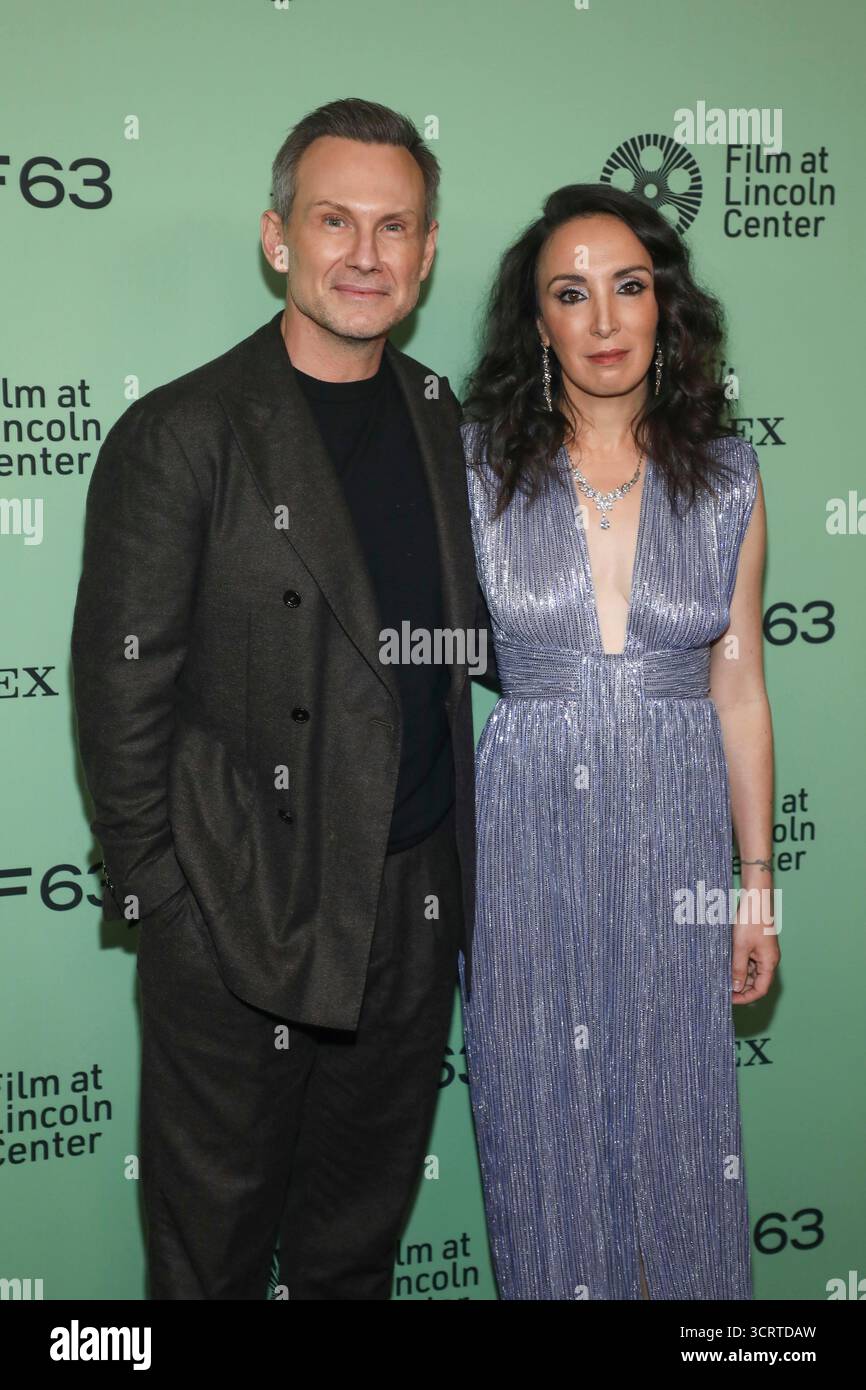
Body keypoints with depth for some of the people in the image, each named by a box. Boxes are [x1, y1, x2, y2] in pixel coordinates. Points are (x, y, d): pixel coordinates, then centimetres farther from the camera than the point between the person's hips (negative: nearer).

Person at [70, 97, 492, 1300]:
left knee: (358, 1242, 23)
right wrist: (161, 900, -11)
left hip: (417, 914, 5)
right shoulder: (182, 435, -12)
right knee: (213, 1248, 16)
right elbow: (121, 702, -12)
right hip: (239, 928, -5)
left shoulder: (441, 420, 7)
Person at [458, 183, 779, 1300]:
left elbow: (739, 687, 5)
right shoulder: (476, 463, -3)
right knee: (544, 1129, 12)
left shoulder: (725, 476, 1)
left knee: (678, 1123, 12)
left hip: (677, 838, 1)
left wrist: (757, 875, 6)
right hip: (529, 838, -1)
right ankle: (552, 1282, 36)